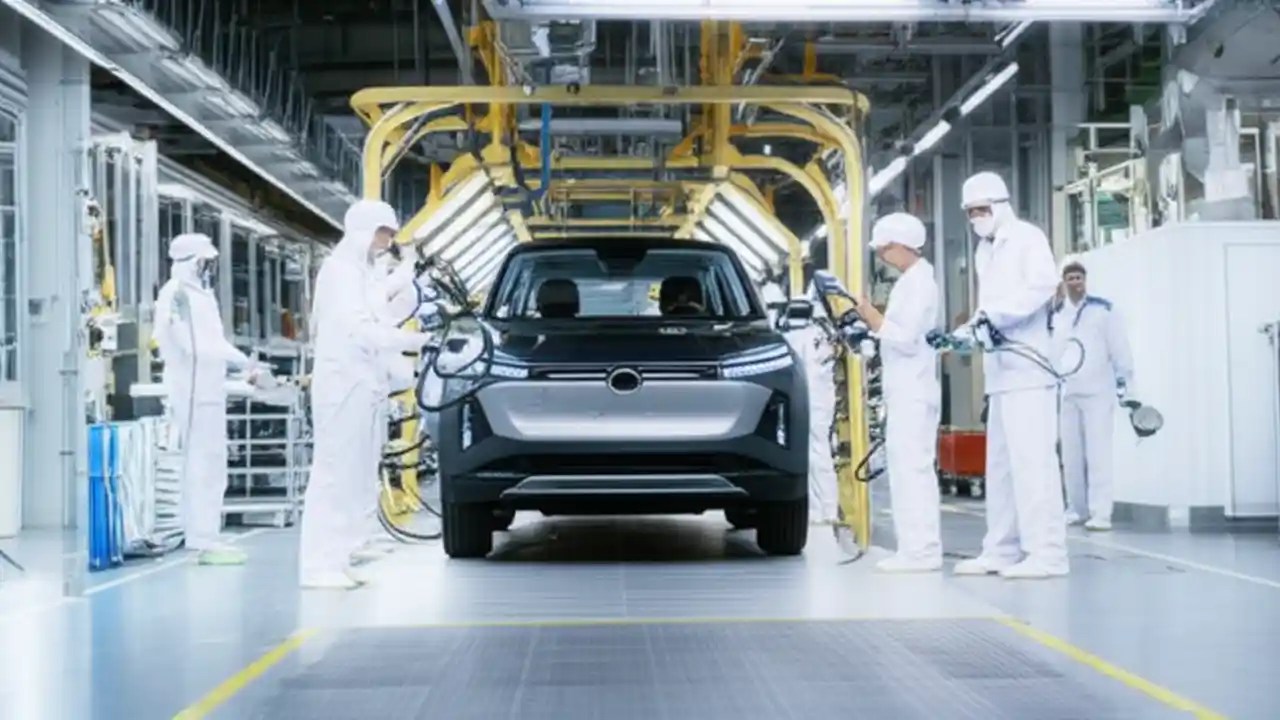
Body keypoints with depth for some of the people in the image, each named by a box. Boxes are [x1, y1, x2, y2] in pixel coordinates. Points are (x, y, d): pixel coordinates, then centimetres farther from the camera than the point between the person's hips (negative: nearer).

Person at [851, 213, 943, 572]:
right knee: (904, 466, 9)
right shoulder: (909, 280, 17)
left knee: (913, 466, -10)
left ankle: (922, 550, -10)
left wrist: (874, 319, -14)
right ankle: (915, 547, 12)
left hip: (914, 390, -10)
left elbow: (908, 339, -16)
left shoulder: (919, 281, -11)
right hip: (903, 390, 10)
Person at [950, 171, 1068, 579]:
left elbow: (1043, 285, -17)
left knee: (1031, 460, -12)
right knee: (1001, 464, 9)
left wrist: (992, 315, -22)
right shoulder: (984, 252, 23)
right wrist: (963, 333, 7)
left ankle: (1046, 553, -11)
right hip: (1000, 372, 9)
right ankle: (1002, 551, 14)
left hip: (1027, 367, -8)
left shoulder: (1028, 238, -1)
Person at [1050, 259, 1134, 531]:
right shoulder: (1054, 315, 11)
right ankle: (1077, 508, 17)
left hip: (1098, 391, -4)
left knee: (1097, 453, -8)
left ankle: (1100, 513, -9)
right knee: (1071, 455, 7)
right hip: (1066, 393, 4)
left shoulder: (1104, 309, 0)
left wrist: (1124, 381, -6)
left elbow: (1119, 346, -1)